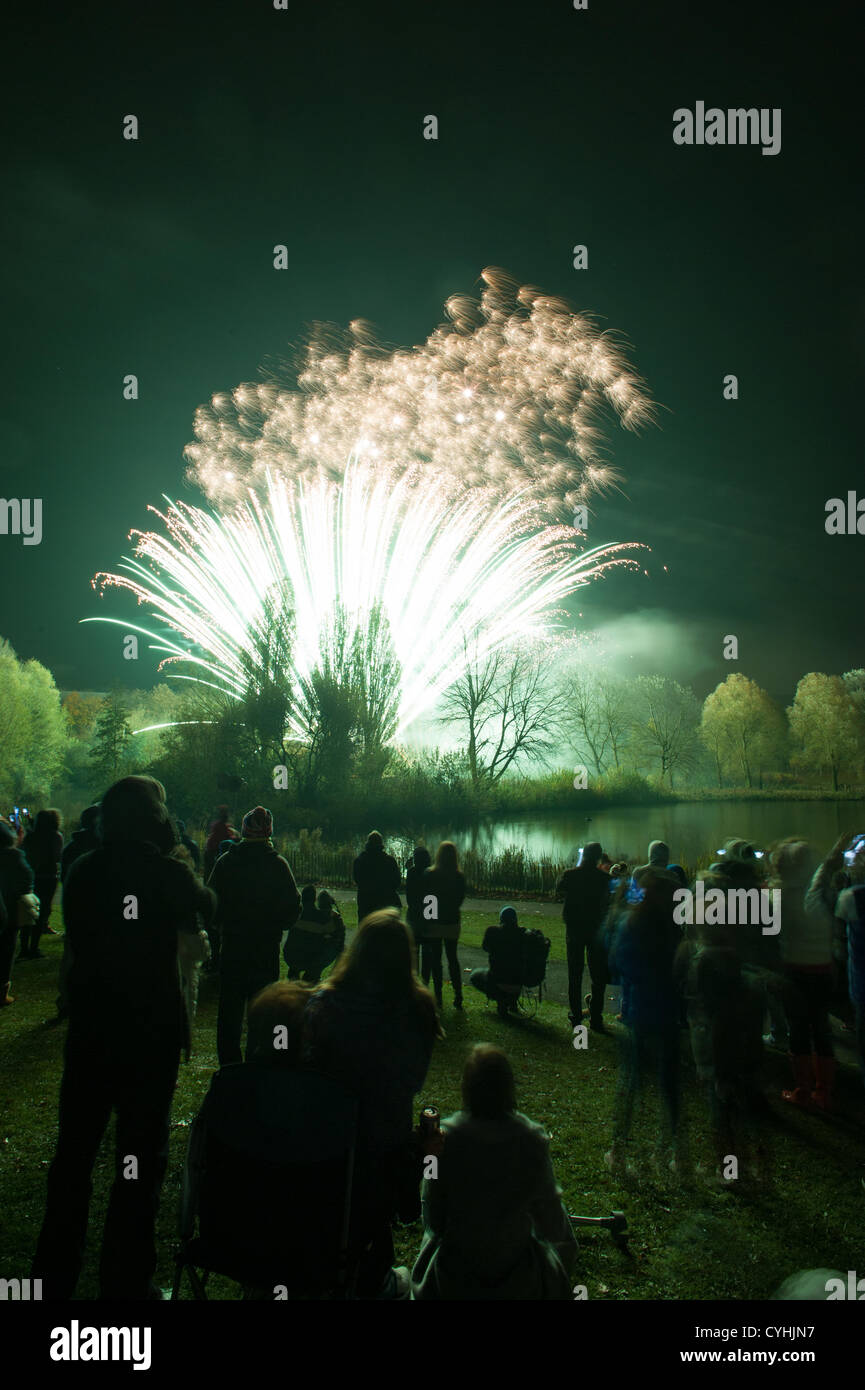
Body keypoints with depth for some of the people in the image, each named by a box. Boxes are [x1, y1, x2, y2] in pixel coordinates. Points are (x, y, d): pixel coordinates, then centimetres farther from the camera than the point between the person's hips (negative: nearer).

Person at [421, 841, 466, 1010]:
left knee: (435, 959, 7)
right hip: (453, 921, 2)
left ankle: (438, 998, 7)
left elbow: (424, 897, -6)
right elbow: (460, 898, 3)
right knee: (452, 958, 14)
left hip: (434, 922, -2)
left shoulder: (429, 875, -13)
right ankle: (458, 998, 13)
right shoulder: (460, 877, -7)